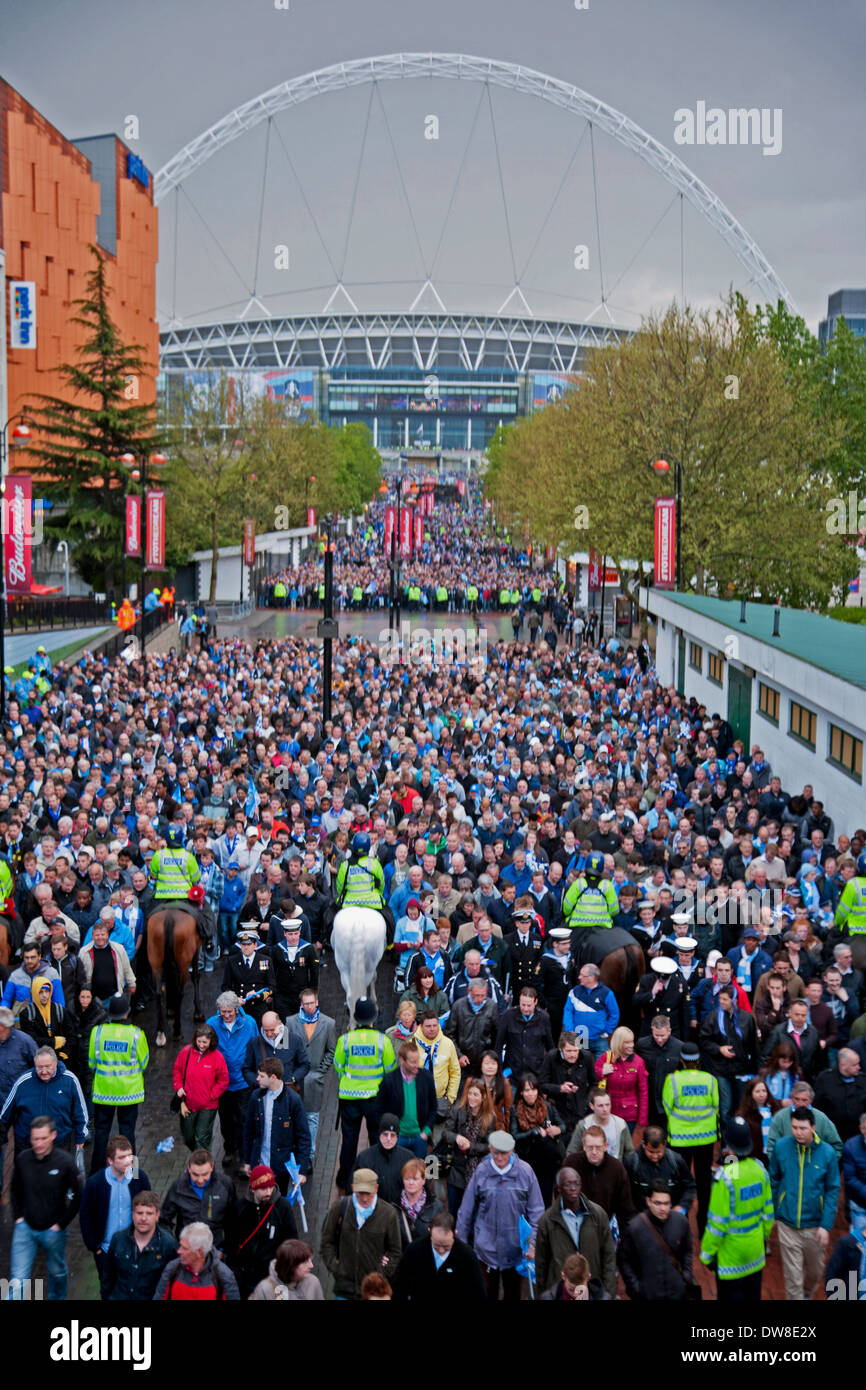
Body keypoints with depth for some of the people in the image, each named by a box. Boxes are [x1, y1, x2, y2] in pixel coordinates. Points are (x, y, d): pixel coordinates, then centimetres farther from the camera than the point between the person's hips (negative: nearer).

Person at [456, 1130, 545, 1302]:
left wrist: (533, 1242, -8)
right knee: (487, 1293, 9)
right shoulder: (481, 1171, -9)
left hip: (515, 1247, 0)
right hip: (486, 1247, 0)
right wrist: (461, 1240, 5)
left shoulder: (525, 1171, -9)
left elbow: (536, 1210, -2)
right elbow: (466, 1209, 1)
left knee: (513, 1293, 15)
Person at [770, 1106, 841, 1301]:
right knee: (792, 1275, 2)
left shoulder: (827, 1153, -11)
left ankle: (807, 1294, 49)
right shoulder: (781, 1147, -9)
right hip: (787, 1225, -1)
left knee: (815, 1270, 20)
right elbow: (773, 1182, 3)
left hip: (814, 1225, 1)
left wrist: (826, 1225, -10)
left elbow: (833, 1191, -5)